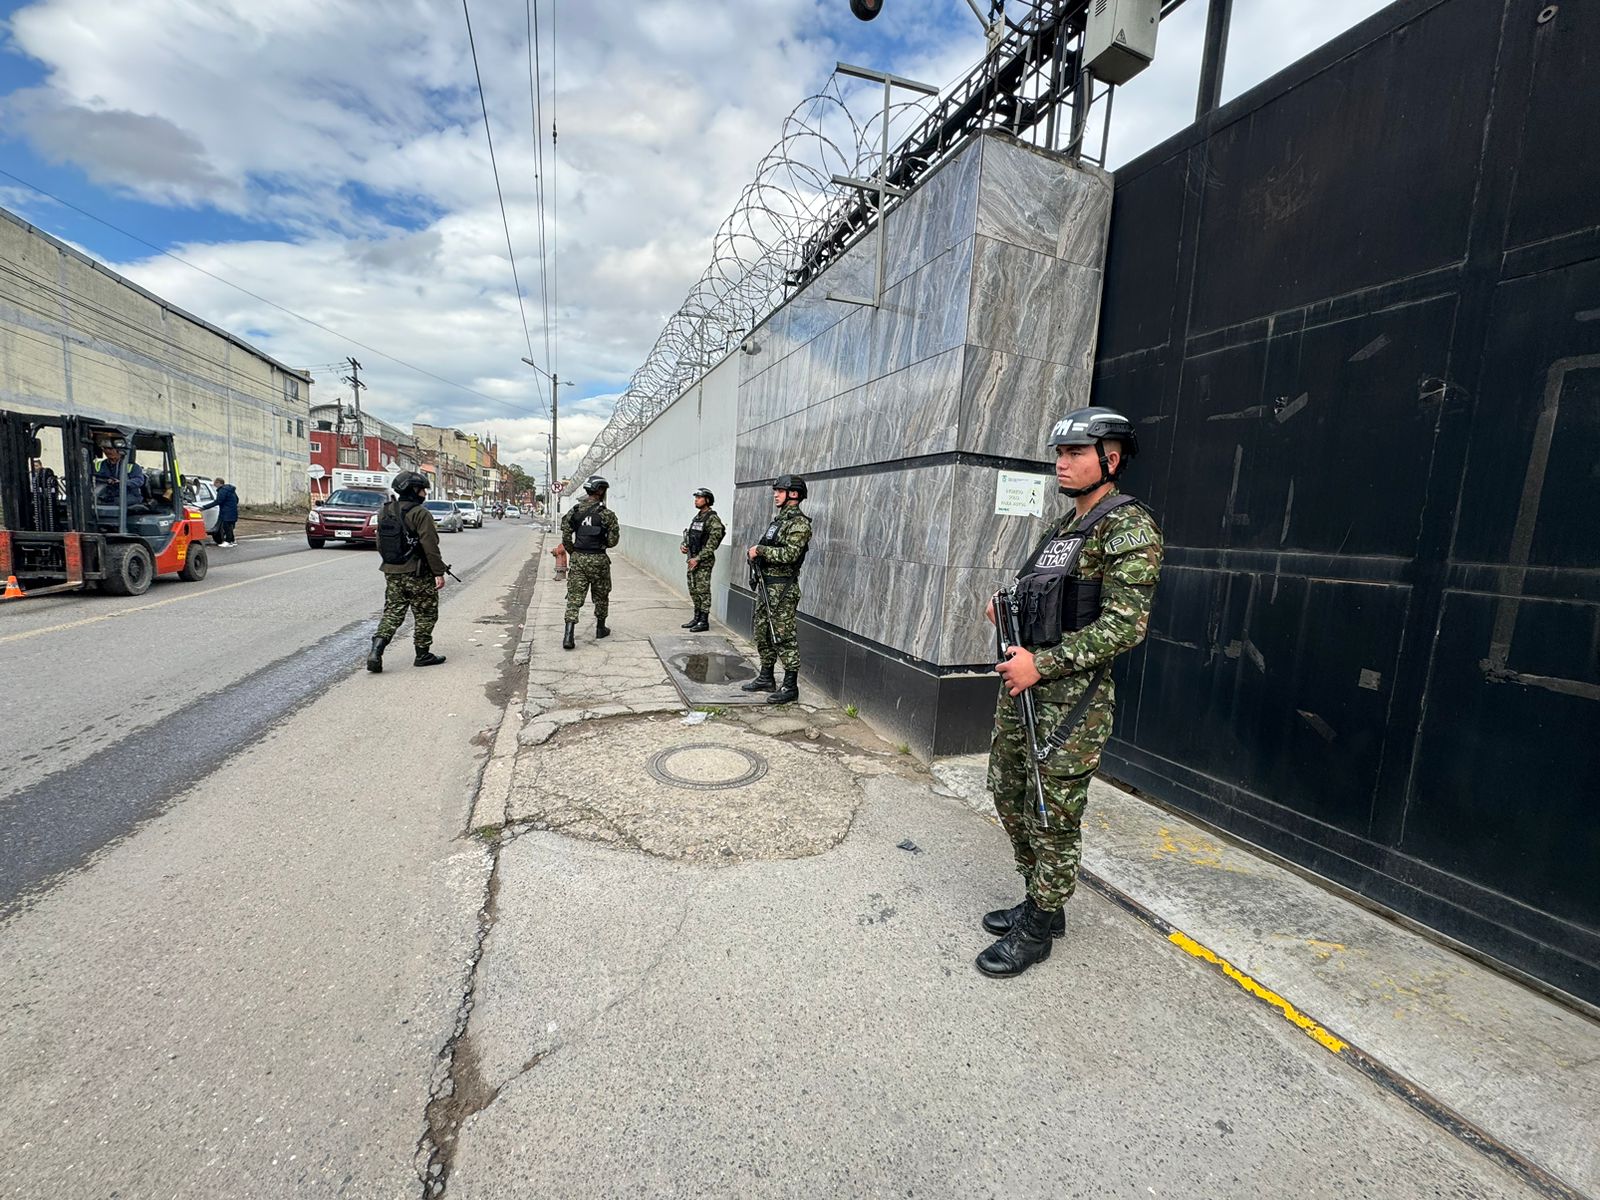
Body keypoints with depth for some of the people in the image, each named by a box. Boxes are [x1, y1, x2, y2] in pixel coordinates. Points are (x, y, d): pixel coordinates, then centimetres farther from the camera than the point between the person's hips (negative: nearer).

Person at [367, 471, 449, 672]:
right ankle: (422, 654, 14)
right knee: (425, 615, 7)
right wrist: (439, 572, -15)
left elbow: (381, 545, 16)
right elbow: (430, 547, -19)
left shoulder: (385, 512, 9)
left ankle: (376, 650, -4)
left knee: (392, 613, 11)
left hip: (392, 573, 7)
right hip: (418, 574, -7)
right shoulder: (420, 513, -14)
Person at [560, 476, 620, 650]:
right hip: (598, 560, -3)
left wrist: (573, 553, 15)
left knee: (574, 596, 2)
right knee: (601, 596, 16)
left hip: (578, 559, 3)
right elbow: (613, 540, -7)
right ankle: (600, 629, 30)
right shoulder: (607, 514, -8)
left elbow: (566, 537, 2)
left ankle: (568, 635, -9)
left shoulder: (574, 511, 3)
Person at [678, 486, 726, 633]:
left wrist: (698, 558, -20)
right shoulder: (697, 517, 14)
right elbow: (689, 535, 25)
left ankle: (704, 622, 3)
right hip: (692, 559, 9)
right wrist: (683, 545, 4)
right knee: (693, 590, 13)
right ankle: (696, 618, 23)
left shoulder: (713, 519, -13)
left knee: (703, 590, -4)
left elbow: (712, 543, -19)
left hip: (704, 561, -9)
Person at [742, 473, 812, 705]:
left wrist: (760, 550, -18)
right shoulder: (776, 519, 16)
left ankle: (790, 687, 3)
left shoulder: (799, 523, -13)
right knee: (763, 634, 15)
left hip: (783, 588, -9)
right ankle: (766, 678, 27)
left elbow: (789, 554, -26)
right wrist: (755, 551, 9)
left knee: (783, 637, -5)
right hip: (765, 585, 10)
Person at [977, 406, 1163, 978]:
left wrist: (1043, 664, -21)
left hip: (1071, 700, -9)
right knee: (1008, 793, 18)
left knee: (1053, 818, 4)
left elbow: (1124, 625, -20)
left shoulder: (1128, 527, -12)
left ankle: (1037, 930, 24)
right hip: (1021, 686, 9)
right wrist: (1010, 608, 5)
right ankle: (1039, 901, 37)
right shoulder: (1064, 527, 15)